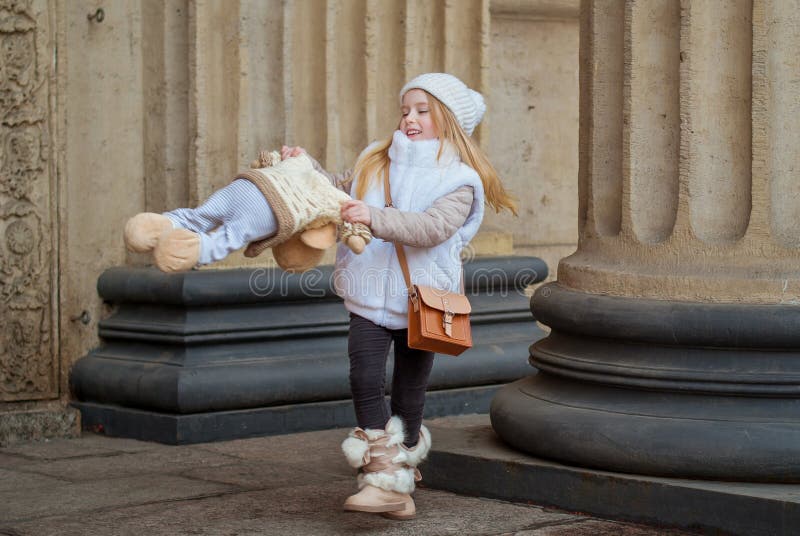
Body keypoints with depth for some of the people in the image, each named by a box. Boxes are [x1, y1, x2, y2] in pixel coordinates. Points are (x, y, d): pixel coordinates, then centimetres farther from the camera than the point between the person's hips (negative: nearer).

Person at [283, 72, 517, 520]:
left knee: (409, 396, 7)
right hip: (371, 300, 3)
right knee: (366, 381, -15)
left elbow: (432, 227, -24)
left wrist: (375, 218, -36)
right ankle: (385, 482, -13)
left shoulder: (460, 181, -7)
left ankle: (398, 480, 19)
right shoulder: (377, 163, 10)